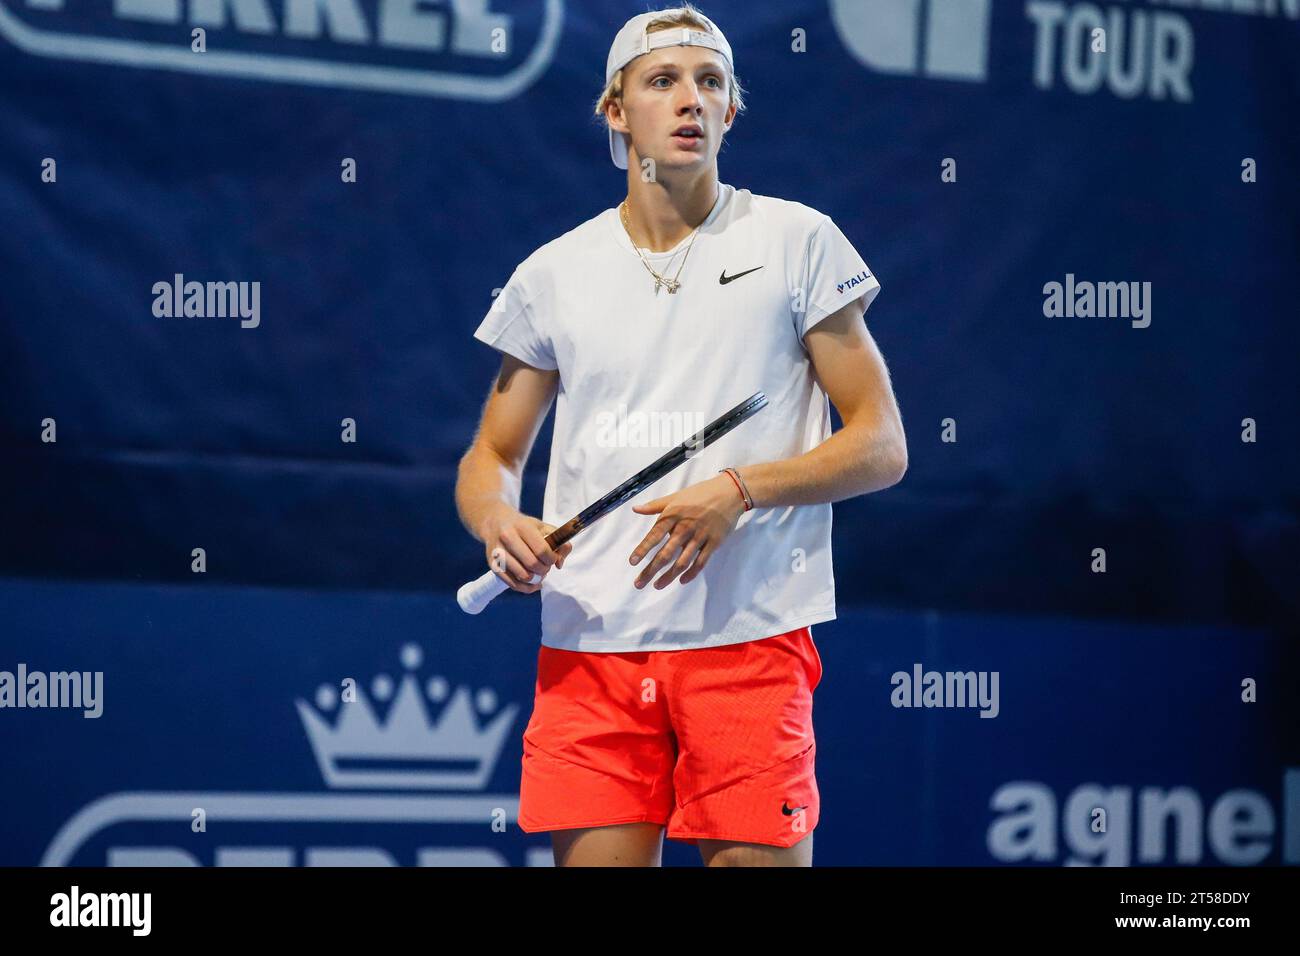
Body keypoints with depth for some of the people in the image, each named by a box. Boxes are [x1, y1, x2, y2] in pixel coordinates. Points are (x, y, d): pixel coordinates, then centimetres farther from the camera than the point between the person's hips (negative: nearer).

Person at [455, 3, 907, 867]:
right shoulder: (554, 274, 12)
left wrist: (740, 489, -14)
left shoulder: (798, 240, 5)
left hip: (747, 640, -2)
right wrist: (499, 524, -5)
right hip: (587, 647, 2)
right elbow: (492, 456, 19)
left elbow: (881, 446, 2)